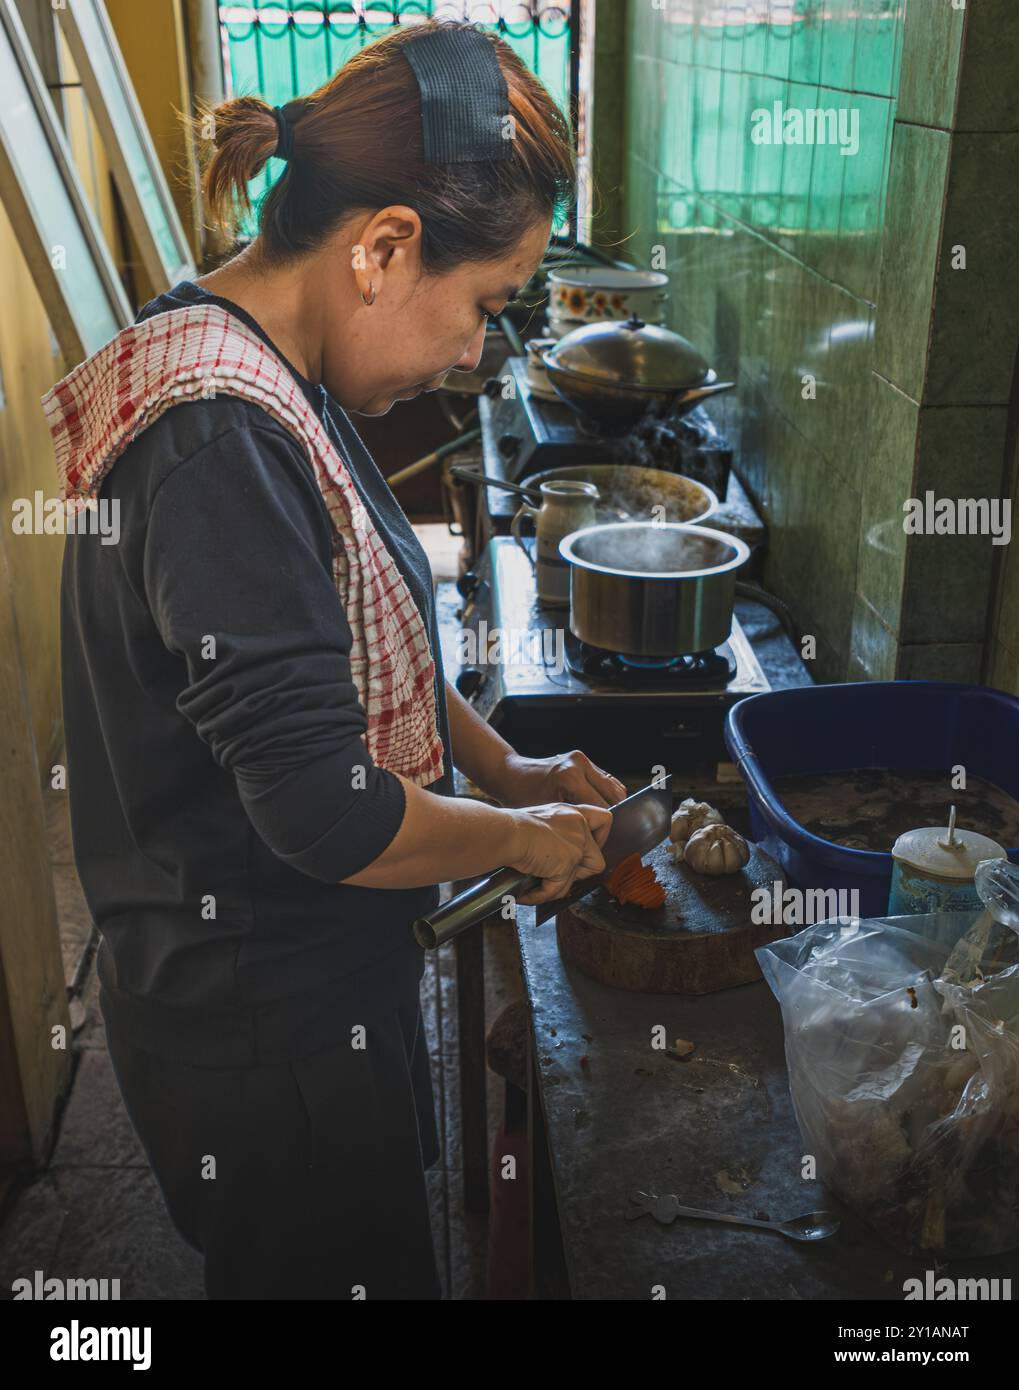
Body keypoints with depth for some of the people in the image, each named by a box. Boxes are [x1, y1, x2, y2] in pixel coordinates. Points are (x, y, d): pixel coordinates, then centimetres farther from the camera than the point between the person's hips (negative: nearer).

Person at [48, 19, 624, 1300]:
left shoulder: (268, 382, 3)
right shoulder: (221, 442, -30)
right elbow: (330, 815, -29)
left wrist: (504, 770, 9)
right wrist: (523, 838, -12)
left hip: (313, 982, 9)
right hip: (263, 1031, -9)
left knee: (370, 1253, 28)